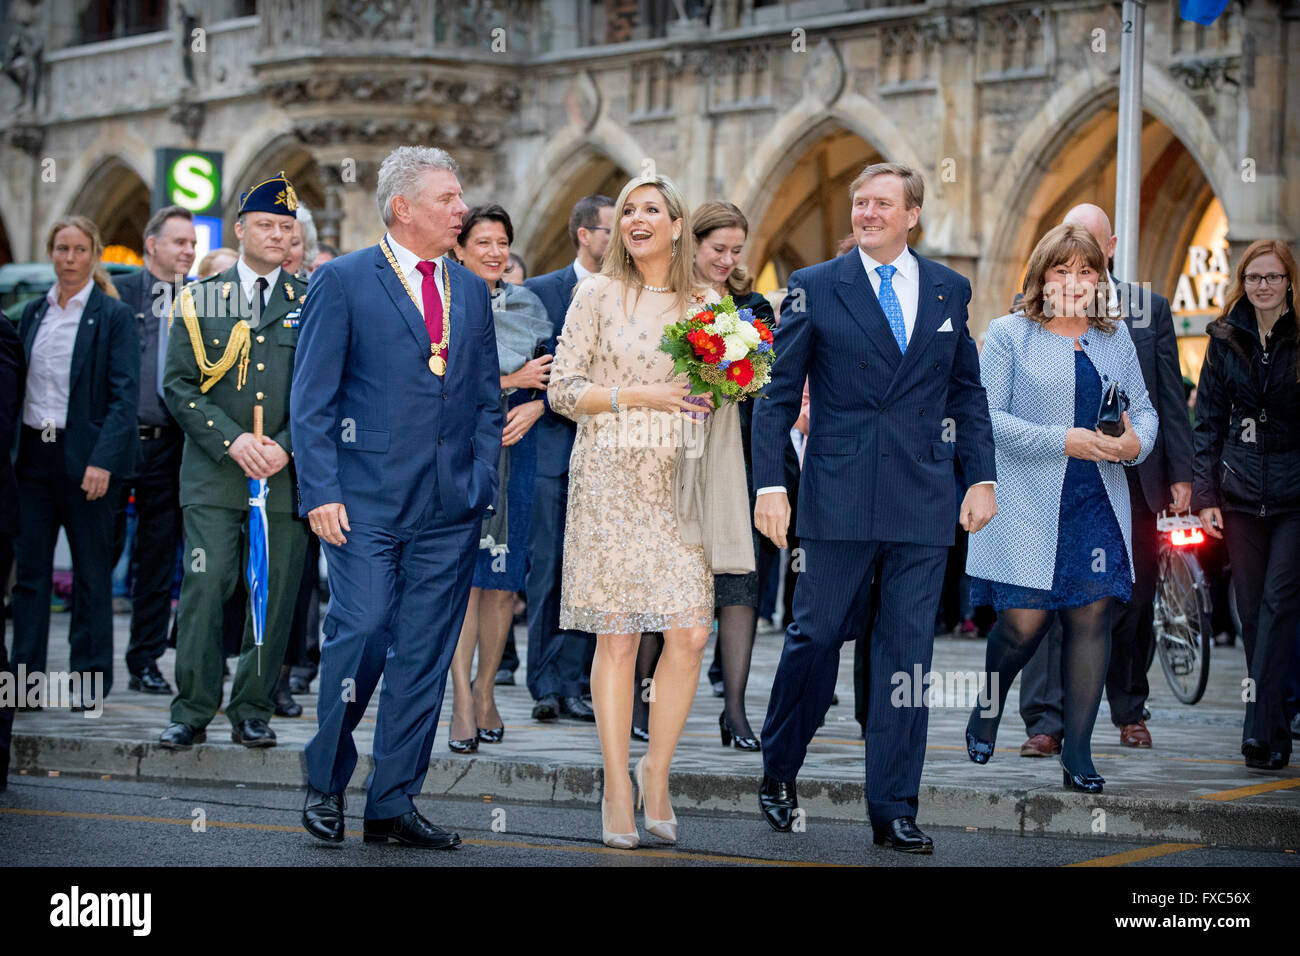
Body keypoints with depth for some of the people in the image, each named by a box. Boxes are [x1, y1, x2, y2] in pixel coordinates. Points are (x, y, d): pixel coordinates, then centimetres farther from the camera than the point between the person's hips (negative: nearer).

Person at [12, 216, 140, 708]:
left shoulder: (114, 316, -4)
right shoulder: (33, 312, 12)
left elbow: (124, 395, -9)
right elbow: (17, 385, 14)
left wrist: (102, 460, -18)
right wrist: (13, 450, 4)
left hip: (85, 456, -4)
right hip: (33, 453, 4)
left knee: (92, 570, 3)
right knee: (29, 567, 4)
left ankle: (92, 676, 11)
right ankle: (25, 672, 9)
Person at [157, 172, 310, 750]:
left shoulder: (312, 304, 9)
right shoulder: (199, 301, 9)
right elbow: (178, 384, 4)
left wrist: (284, 447, -9)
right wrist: (231, 439, -9)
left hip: (287, 474, 1)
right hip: (214, 475, -1)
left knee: (274, 595, 1)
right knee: (204, 588, -8)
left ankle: (252, 713, 10)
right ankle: (192, 713, -1)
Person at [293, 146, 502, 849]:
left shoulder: (471, 291, 15)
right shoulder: (343, 281, 0)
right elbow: (312, 400, -3)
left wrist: (481, 483, 6)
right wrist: (320, 493, -11)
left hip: (451, 511, 5)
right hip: (367, 501, -5)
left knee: (425, 658, 4)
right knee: (361, 636, -10)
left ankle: (392, 804, 11)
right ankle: (325, 782, 11)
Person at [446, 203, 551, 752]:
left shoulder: (527, 306, 12)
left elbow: (555, 377, 11)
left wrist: (535, 405, -10)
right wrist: (512, 380, -8)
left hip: (515, 445, 4)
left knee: (503, 575, 4)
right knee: (464, 569, -10)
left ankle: (486, 691, 15)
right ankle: (461, 701, -9)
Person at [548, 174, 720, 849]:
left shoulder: (704, 302, 11)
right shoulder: (598, 295, 3)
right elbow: (563, 391, -1)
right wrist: (640, 396, -12)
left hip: (680, 482, 3)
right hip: (610, 480, -2)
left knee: (690, 634, -7)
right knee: (617, 637, -2)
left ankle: (656, 770, 13)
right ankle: (617, 788, 9)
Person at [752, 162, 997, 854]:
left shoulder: (949, 290, 11)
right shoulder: (814, 288, 3)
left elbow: (967, 393, 15)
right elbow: (777, 394, 1)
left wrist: (981, 477, 7)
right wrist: (769, 484, -8)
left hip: (924, 501, 2)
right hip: (838, 498, -2)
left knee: (908, 652, 2)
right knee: (817, 635, 1)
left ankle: (894, 810, 8)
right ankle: (778, 773, 23)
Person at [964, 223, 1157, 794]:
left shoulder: (1116, 337, 14)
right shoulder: (1009, 334, 1)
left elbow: (1143, 408, 17)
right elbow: (988, 418, -6)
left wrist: (1137, 441, -7)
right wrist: (1064, 441, -16)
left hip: (1099, 504, 4)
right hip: (1028, 505, -4)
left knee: (1092, 617, -2)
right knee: (1024, 623, -7)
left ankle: (1078, 752, 4)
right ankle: (988, 706, 25)